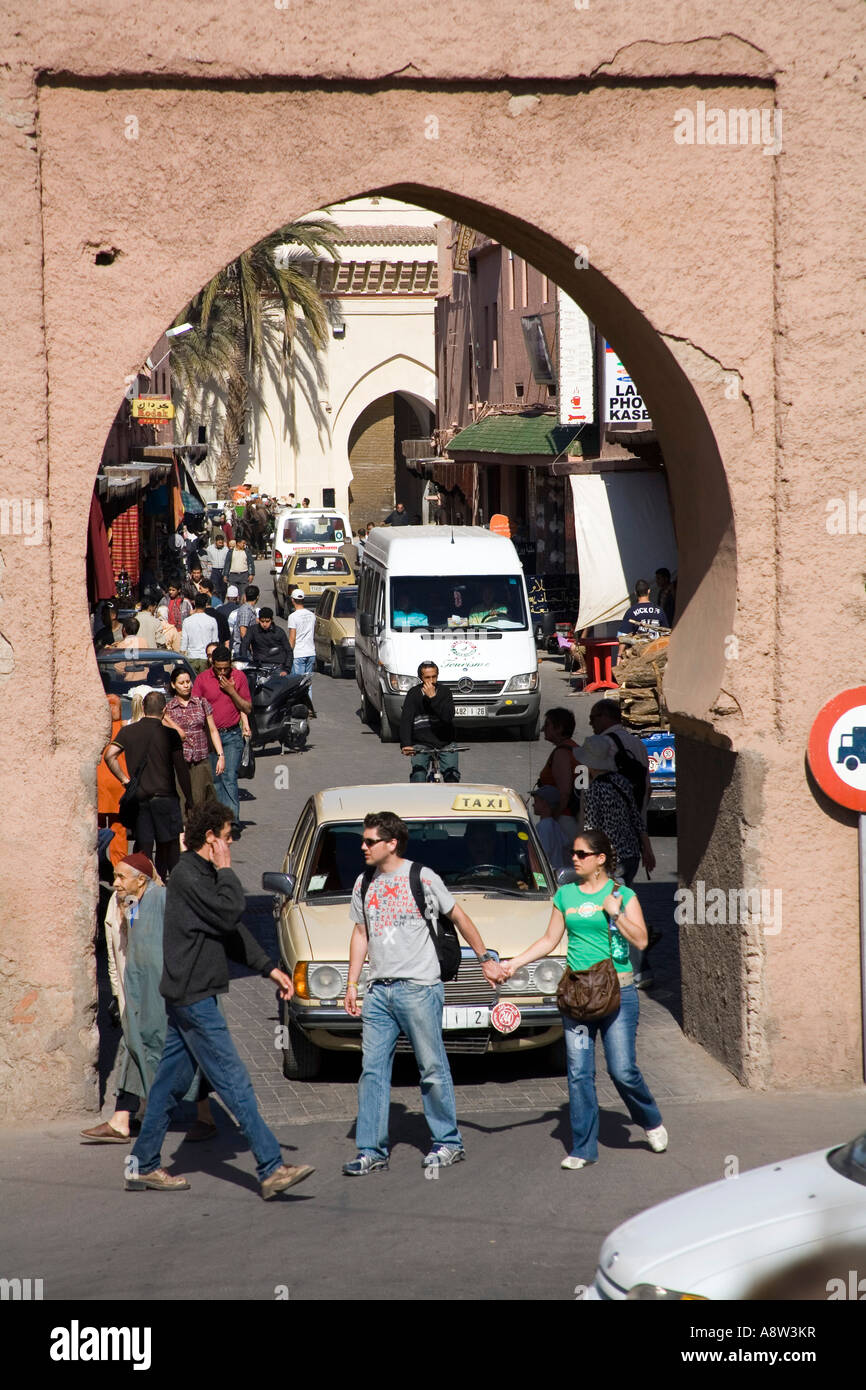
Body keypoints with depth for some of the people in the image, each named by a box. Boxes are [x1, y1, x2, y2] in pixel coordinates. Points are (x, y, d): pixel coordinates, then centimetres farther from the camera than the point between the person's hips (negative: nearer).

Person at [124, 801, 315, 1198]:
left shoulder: (201, 874, 16)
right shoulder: (188, 876, -16)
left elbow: (232, 931, 20)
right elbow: (230, 913, -23)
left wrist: (269, 968, 17)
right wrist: (225, 870, -11)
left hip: (186, 997, 10)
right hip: (193, 997, -10)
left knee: (171, 1083, 13)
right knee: (234, 1083, -11)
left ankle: (143, 1166, 19)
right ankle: (271, 1170, -12)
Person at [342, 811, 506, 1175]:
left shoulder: (422, 878, -4)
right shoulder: (364, 884, 13)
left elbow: (459, 918, 5)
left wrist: (486, 960, 8)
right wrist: (352, 985, 14)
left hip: (419, 988, -5)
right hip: (379, 991, 5)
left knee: (433, 1069, 0)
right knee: (372, 1070, 1)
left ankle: (448, 1143, 12)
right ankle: (371, 1151, 4)